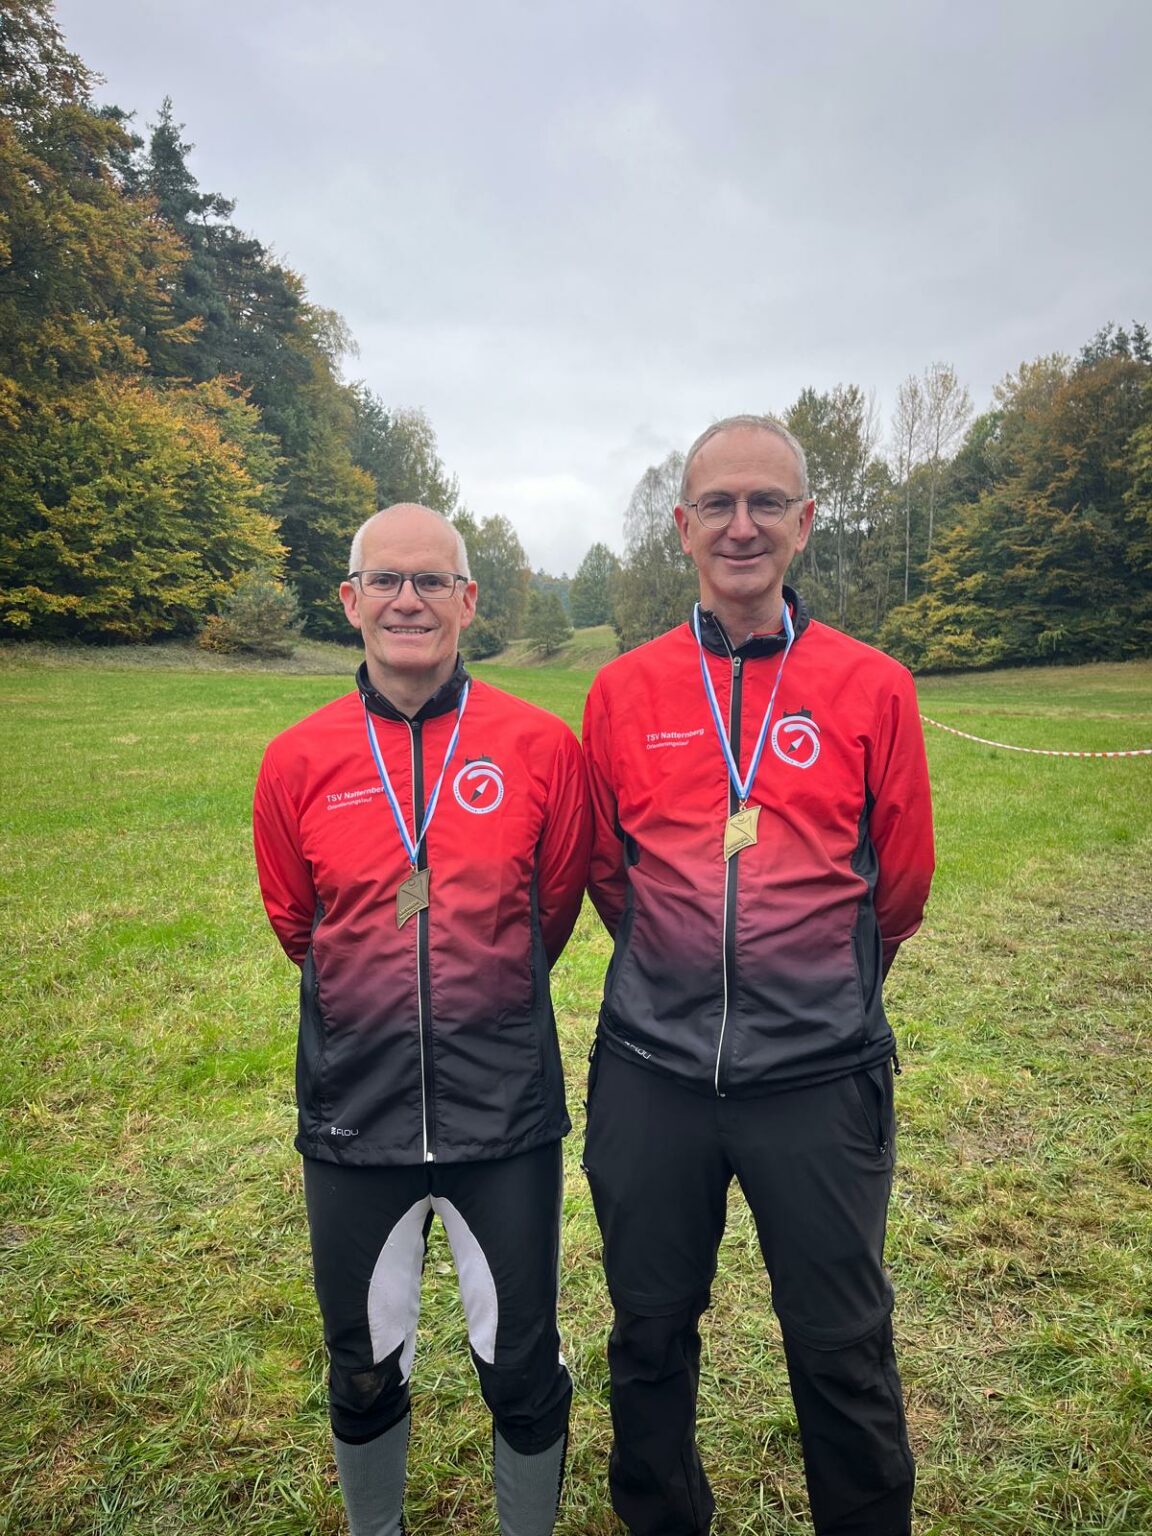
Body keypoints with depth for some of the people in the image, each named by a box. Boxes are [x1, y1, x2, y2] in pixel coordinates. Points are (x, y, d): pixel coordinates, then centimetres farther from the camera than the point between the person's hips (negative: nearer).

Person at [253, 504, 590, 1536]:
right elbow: (296, 927, 8)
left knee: (523, 1370, 16)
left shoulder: (542, 745, -9)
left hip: (506, 1110, -1)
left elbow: (552, 910, 4)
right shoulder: (297, 763, -6)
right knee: (363, 1369, 22)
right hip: (353, 1111, 2)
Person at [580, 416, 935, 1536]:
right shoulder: (622, 692, -1)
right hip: (652, 1067, 2)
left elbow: (900, 886, 5)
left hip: (819, 1075, -1)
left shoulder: (873, 689, -4)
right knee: (649, 1330, 20)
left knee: (840, 1347, 15)